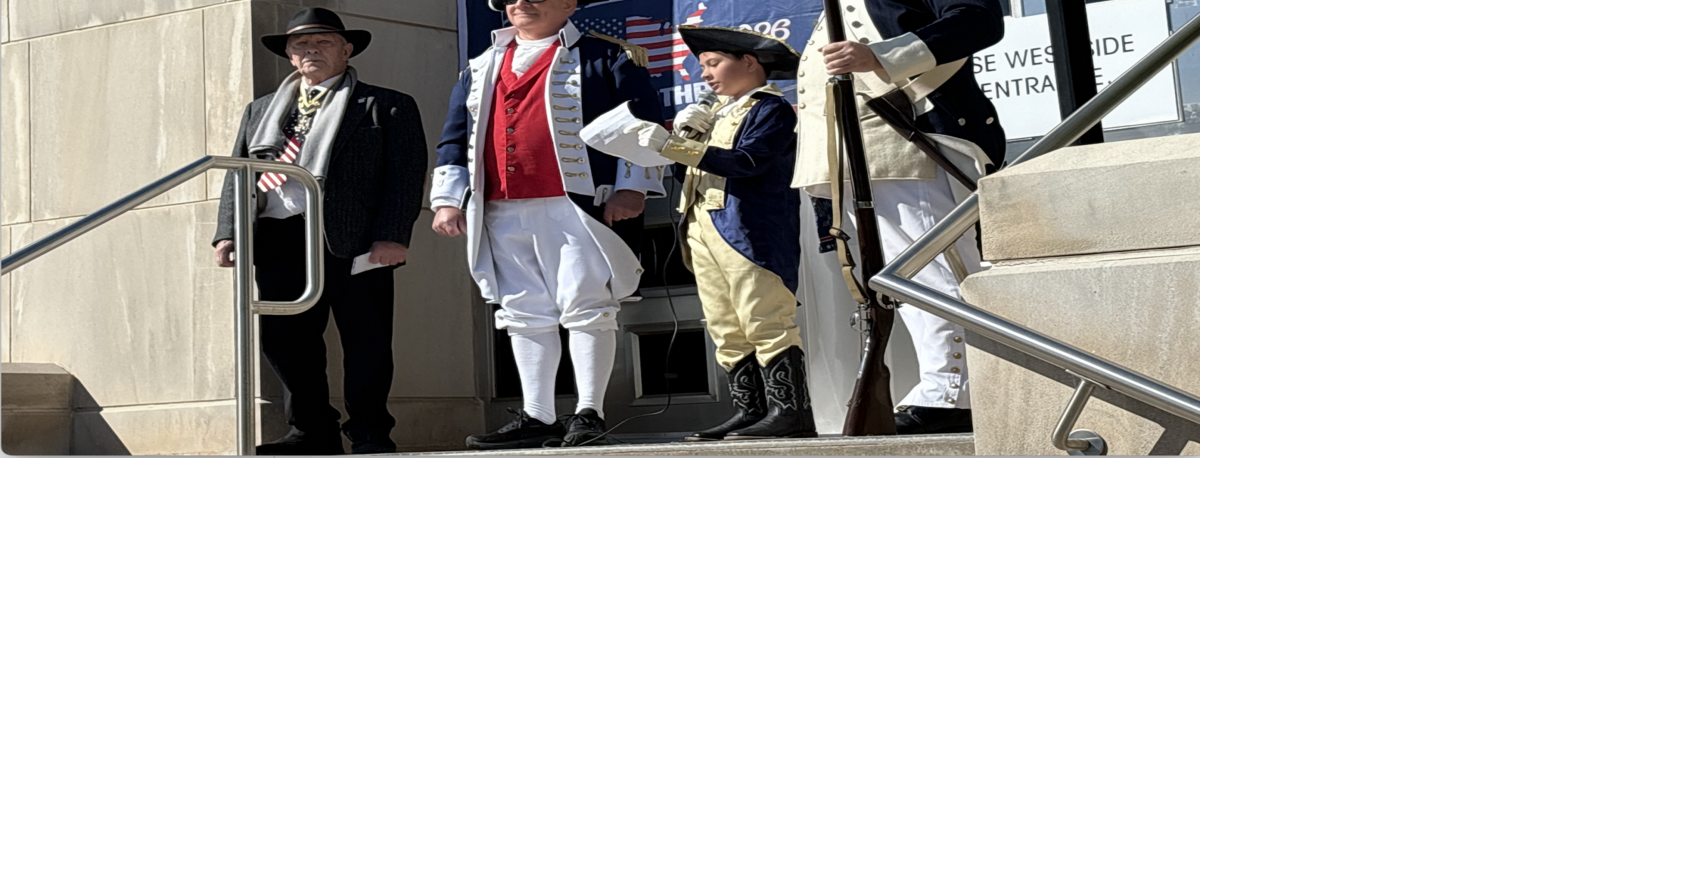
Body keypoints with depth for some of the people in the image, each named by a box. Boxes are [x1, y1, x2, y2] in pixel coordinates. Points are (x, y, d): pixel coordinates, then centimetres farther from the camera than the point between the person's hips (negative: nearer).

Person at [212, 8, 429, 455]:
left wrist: (392, 236, -15)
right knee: (283, 337, 4)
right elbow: (236, 175, 19)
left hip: (354, 240, -4)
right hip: (278, 239, 4)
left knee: (365, 340, -2)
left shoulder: (388, 107, 7)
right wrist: (228, 233, 4)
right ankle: (312, 431, 14)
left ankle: (370, 435, 7)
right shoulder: (261, 111, 23)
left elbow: (406, 176, -2)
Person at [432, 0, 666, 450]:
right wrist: (447, 198, 11)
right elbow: (456, 138, 21)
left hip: (574, 208, -5)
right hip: (501, 214, 5)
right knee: (523, 314, 7)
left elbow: (641, 124, -2)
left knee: (584, 308, -5)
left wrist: (631, 188, -11)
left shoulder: (606, 57, 4)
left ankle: (588, 413, 1)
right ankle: (536, 417, 13)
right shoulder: (480, 69, 20)